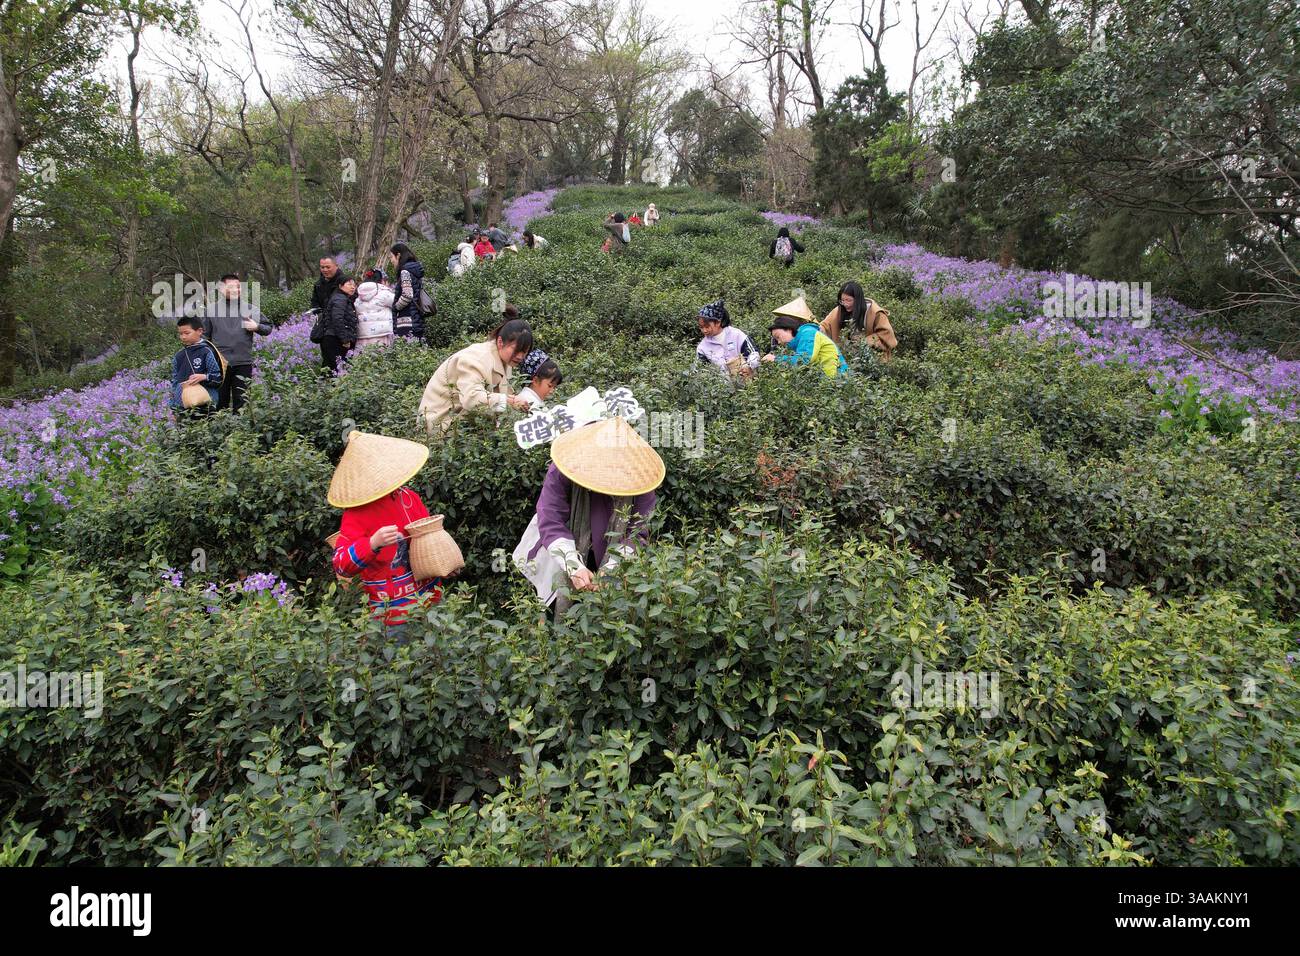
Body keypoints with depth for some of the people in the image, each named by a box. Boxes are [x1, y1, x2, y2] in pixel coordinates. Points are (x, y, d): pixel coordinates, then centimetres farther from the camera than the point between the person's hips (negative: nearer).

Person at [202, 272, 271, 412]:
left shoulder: (250, 309, 7)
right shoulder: (211, 310, 7)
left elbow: (268, 328, 13)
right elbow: (204, 336, 10)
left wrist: (256, 327, -8)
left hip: (243, 364, 0)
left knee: (241, 402, 6)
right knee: (220, 402, 5)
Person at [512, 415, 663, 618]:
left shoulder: (639, 478, -22)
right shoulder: (561, 471, -26)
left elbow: (636, 532, -17)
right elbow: (551, 523, -27)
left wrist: (610, 569, -30)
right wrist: (574, 567, -39)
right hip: (567, 547, -1)